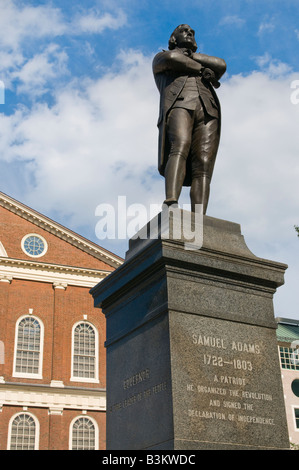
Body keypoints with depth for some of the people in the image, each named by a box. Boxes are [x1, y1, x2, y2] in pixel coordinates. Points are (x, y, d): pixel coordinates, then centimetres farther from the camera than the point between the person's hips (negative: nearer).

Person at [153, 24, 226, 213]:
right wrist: (201, 70, 12)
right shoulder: (161, 58, 31)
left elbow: (221, 65, 17)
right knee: (179, 148, -33)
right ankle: (171, 203, -52)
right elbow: (172, 58, 5)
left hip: (208, 112, 3)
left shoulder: (203, 61, 41)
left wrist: (190, 54, 16)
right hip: (178, 104, -3)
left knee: (203, 167, -19)